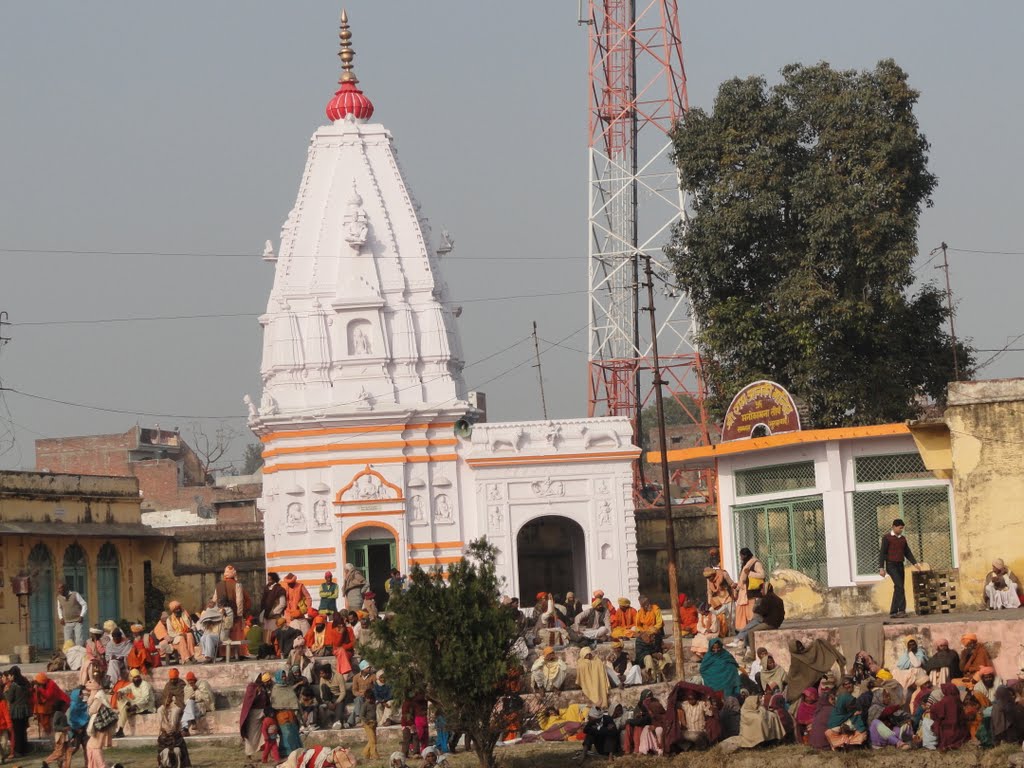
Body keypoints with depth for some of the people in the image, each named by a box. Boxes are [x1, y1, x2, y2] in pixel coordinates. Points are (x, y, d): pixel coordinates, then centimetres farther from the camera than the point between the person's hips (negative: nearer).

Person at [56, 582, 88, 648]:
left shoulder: (75, 595, -8)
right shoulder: (59, 597, 5)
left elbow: (85, 605, -5)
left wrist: (81, 616, -15)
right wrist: (61, 618, 8)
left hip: (78, 622, -4)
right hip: (67, 624, 4)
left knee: (79, 642, -11)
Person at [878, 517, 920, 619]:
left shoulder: (903, 539, 14)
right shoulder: (887, 538, -4)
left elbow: (907, 552, 15)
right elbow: (882, 553, -7)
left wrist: (914, 563, 0)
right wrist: (881, 568, -14)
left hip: (900, 566, 7)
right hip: (891, 565, -7)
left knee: (898, 589, 4)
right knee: (900, 586, -20)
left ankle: (893, 612, 8)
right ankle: (901, 610, -22)